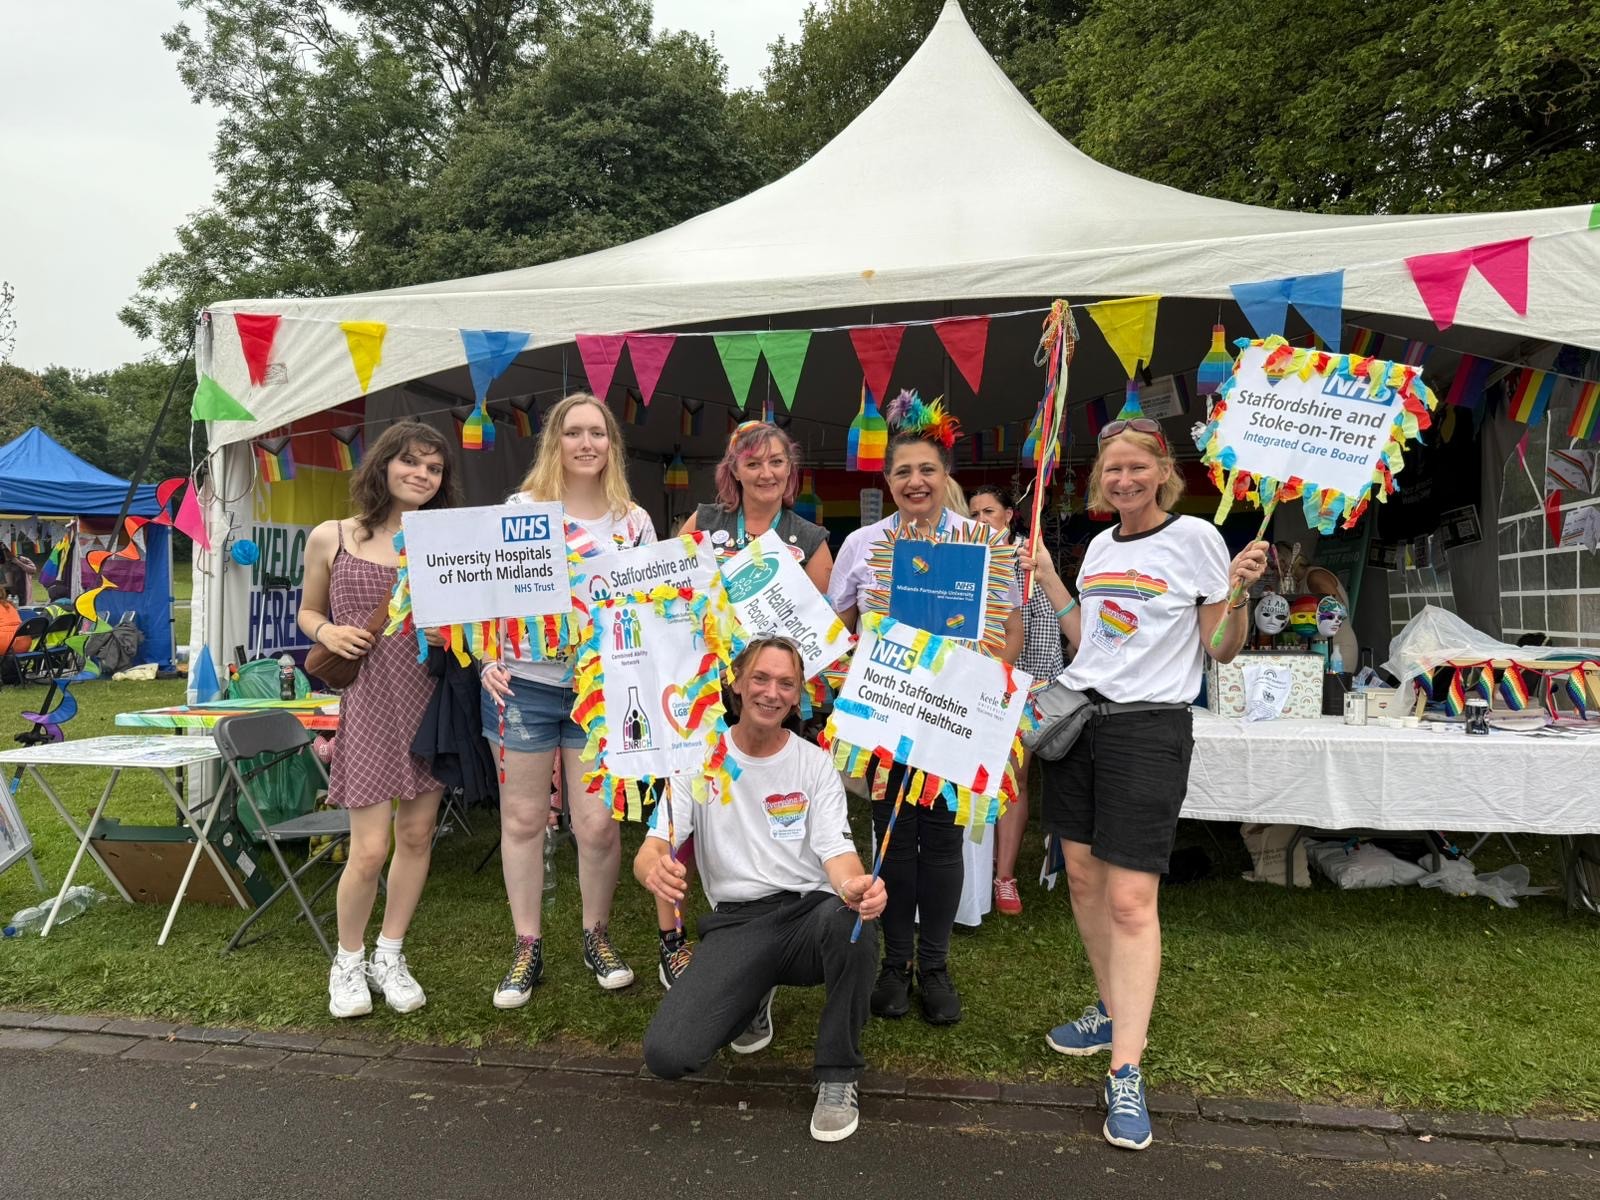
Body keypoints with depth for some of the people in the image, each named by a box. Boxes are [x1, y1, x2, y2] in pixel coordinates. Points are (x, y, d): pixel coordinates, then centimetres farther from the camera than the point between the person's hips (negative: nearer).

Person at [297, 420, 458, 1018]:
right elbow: (309, 611, 14)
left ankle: (389, 956, 28)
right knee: (370, 849, -4)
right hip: (369, 700, -2)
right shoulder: (331, 538, 3)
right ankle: (348, 961, 23)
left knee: (417, 834, 8)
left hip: (429, 698, 3)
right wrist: (328, 633, -7)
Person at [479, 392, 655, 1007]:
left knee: (598, 823, 3)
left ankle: (597, 934, 26)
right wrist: (487, 660, -8)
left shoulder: (634, 520, 7)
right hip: (524, 683, -1)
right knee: (523, 819, 8)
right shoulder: (519, 508, 1)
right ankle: (527, 944, 25)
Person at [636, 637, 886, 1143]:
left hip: (809, 912, 0)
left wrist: (856, 885, -34)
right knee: (666, 1054, -21)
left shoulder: (815, 763, 3)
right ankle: (755, 999, 14)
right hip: (736, 924, 0)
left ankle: (837, 1077, -11)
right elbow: (650, 851, -7)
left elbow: (836, 851, -8)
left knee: (850, 918, -37)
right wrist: (655, 869, -34)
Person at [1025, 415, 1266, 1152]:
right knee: (1082, 875, 11)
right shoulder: (1100, 545, 12)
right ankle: (1115, 1012, 31)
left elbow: (1221, 650, -4)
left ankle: (1125, 1073, -2)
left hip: (1148, 729, -6)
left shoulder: (1194, 538, -5)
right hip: (1078, 716, 6)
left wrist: (1239, 594, -22)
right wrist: (1048, 581, 13)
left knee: (1131, 898, -9)